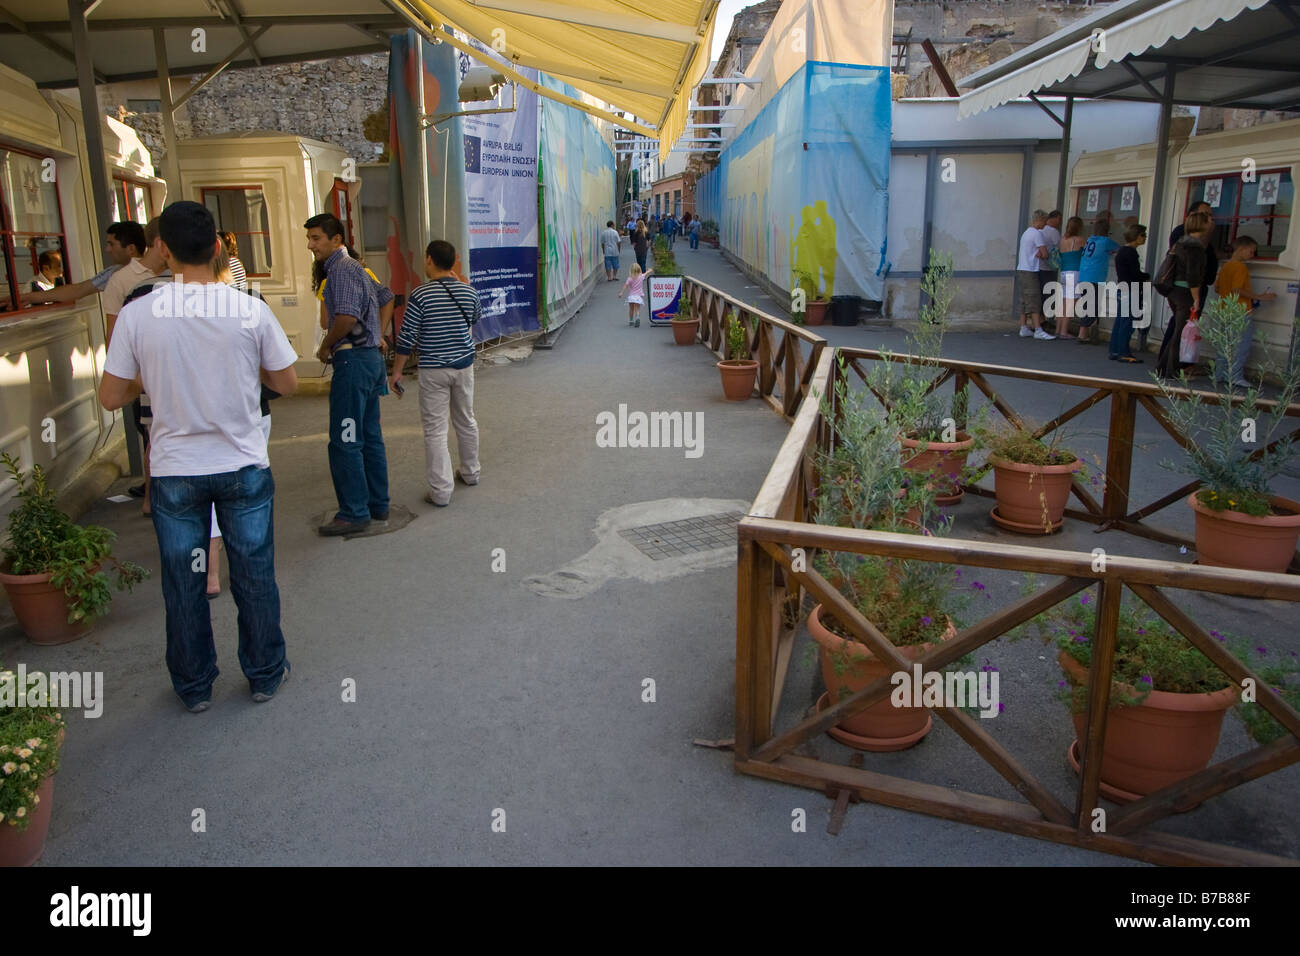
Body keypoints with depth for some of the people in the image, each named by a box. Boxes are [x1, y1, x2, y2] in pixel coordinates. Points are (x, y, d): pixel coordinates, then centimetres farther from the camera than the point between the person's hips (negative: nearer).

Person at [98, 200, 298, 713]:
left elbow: (110, 397, -3)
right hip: (243, 467, 0)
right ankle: (265, 674, 28)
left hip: (175, 472, 0)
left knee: (183, 584, 15)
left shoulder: (136, 315, -10)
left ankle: (194, 686, 29)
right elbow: (287, 382, -1)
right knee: (254, 577, 14)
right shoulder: (251, 310, -11)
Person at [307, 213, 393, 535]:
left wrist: (326, 346, -11)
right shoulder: (355, 268, 18)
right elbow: (385, 297, 28)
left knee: (345, 441, -6)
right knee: (370, 437, 14)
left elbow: (347, 317, -26)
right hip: (371, 357, 11)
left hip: (353, 360, -11)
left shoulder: (342, 270, -13)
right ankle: (377, 504, 21)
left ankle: (354, 513, 0)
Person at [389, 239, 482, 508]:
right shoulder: (468, 291, -3)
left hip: (433, 370, -4)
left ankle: (440, 491, 1)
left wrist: (397, 371, -1)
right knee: (466, 421, 21)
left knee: (435, 429, 0)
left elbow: (407, 338, -12)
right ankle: (470, 472, 37)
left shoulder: (420, 295, -15)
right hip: (464, 365, 4)